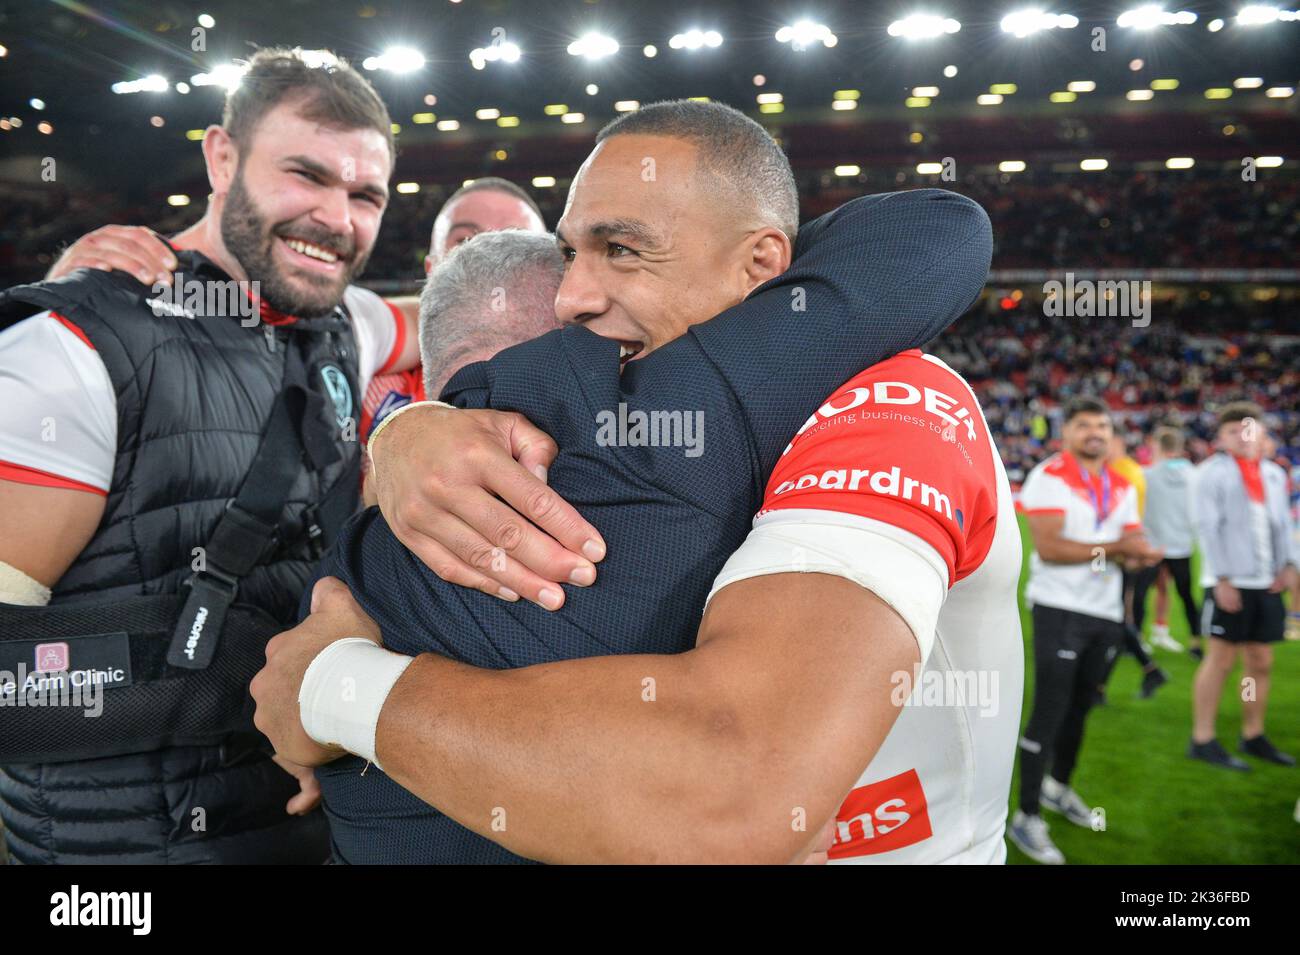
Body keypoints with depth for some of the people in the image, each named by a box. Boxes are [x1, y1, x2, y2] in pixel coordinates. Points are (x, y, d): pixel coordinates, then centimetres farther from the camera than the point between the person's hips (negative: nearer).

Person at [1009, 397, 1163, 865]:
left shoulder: (1122, 487, 11)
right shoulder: (1049, 478, -11)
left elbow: (1133, 545, 9)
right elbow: (1048, 548, -21)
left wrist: (1139, 551, -15)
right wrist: (1113, 549, -19)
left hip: (1107, 612, 7)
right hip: (1059, 610, -7)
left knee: (1080, 707, 20)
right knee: (1049, 714, -5)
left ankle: (1058, 786, 40)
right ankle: (1027, 818, 4)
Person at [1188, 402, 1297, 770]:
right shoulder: (1212, 471, -5)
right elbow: (1208, 528, -10)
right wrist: (1223, 579, -15)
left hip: (1266, 583, 6)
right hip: (1229, 583, -6)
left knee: (1260, 662, 11)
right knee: (1220, 659, -3)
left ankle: (1253, 737, 23)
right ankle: (1202, 740, 5)